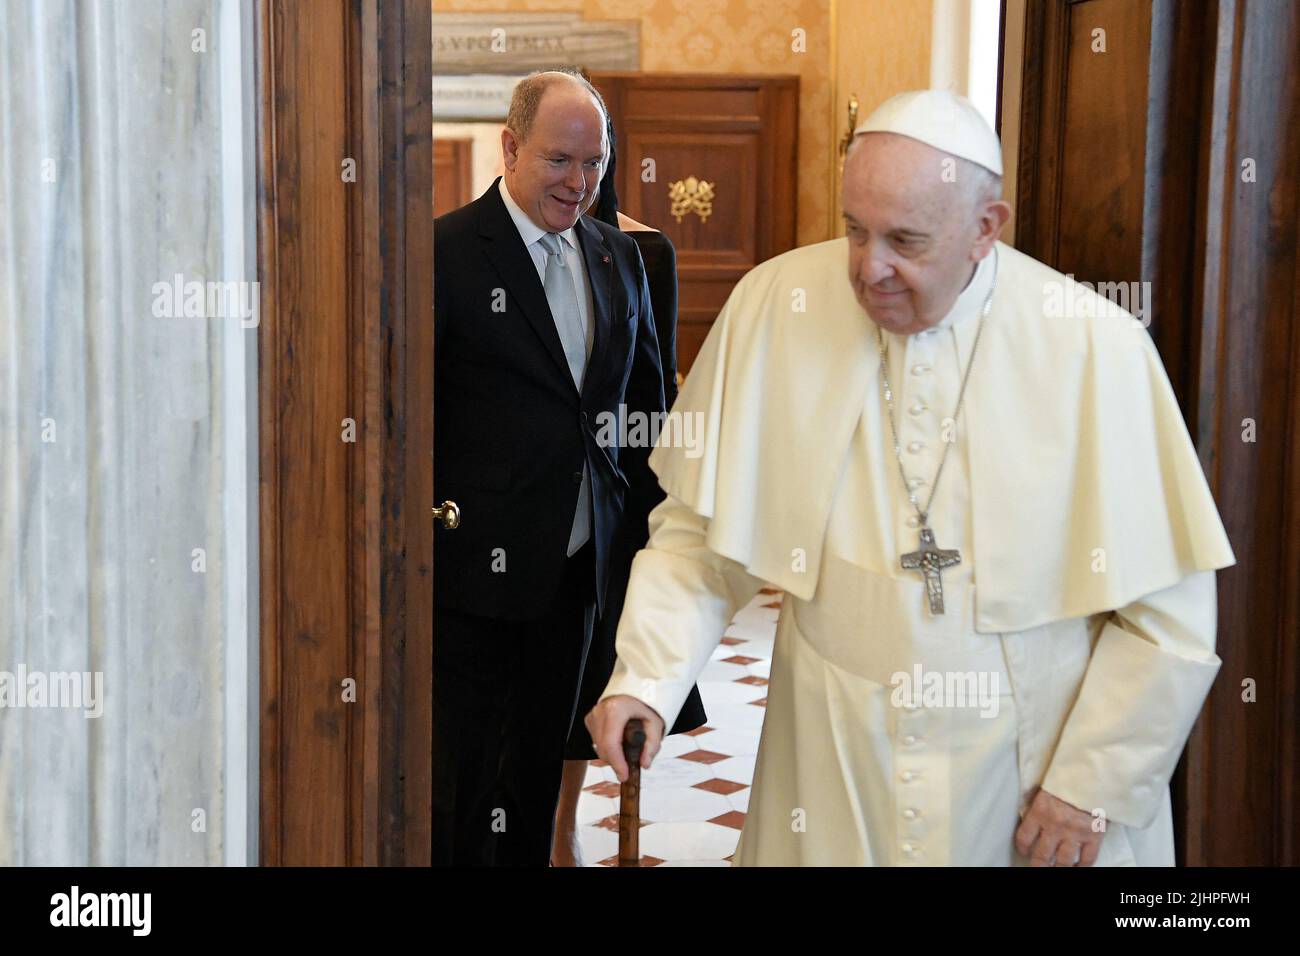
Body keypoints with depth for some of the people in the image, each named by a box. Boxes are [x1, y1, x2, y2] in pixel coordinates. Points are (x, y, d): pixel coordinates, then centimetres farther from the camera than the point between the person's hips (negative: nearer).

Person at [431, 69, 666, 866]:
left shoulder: (619, 257, 8)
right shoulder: (447, 252, -11)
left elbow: (646, 400, 15)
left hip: (581, 561, 6)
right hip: (478, 565, -5)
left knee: (542, 759, 18)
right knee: (463, 772, 6)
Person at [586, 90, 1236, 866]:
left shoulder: (1096, 349, -14)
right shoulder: (773, 306, -9)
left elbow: (1168, 609, -7)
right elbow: (701, 528, -2)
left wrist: (1095, 787, -7)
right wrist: (647, 676, -15)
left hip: (1031, 777, -1)